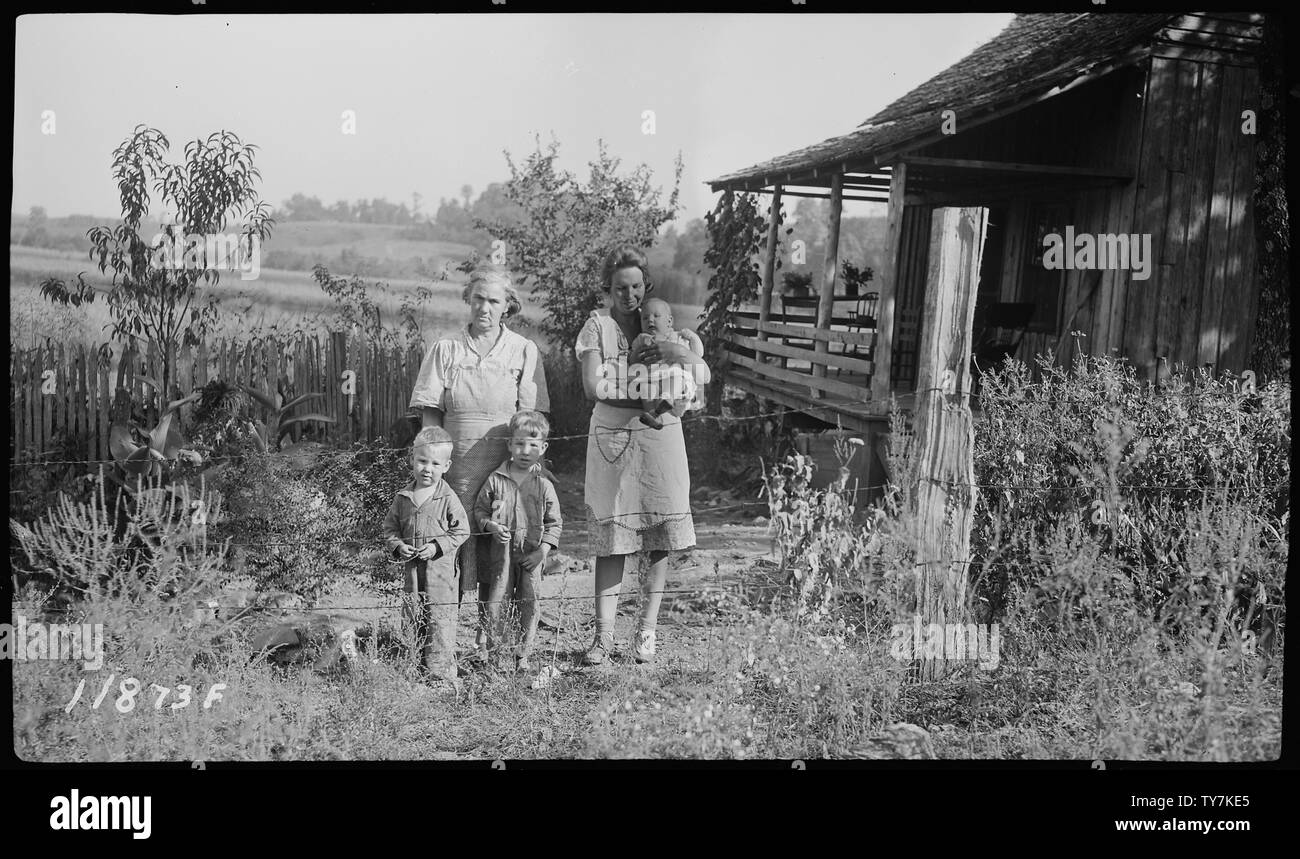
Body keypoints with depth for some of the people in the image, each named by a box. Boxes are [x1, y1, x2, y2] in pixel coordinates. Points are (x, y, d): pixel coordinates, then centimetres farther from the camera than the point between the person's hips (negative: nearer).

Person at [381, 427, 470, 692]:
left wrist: (437, 546, -15)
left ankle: (442, 677, 2)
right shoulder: (403, 498, 4)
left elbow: (461, 531, -4)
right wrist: (398, 546, -6)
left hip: (440, 570, -5)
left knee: (440, 625, -5)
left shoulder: (448, 499, -7)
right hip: (411, 570, 5)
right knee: (412, 623, 12)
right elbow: (390, 527, 12)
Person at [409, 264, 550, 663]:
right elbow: (430, 416, 6)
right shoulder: (445, 349, 9)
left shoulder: (524, 351, 7)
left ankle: (488, 634, 10)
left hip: (505, 466, 0)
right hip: (456, 465, 0)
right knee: (454, 545, -3)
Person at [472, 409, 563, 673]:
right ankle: (497, 651, 12)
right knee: (496, 601, 0)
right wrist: (491, 525, -11)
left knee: (528, 604, 4)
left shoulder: (544, 484, -1)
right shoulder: (495, 479, 0)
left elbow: (554, 522, 2)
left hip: (532, 554, 0)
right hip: (502, 552, 0)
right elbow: (479, 509, 9)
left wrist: (544, 549, -8)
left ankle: (524, 655, 15)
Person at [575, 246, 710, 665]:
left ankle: (646, 630, 15)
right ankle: (604, 635, 7)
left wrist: (669, 351, -19)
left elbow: (703, 374, -3)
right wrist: (636, 367, -14)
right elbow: (593, 386, -11)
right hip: (611, 437, -2)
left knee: (659, 536, 2)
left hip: (659, 436, 2)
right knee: (610, 539, -1)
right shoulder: (597, 325, 2)